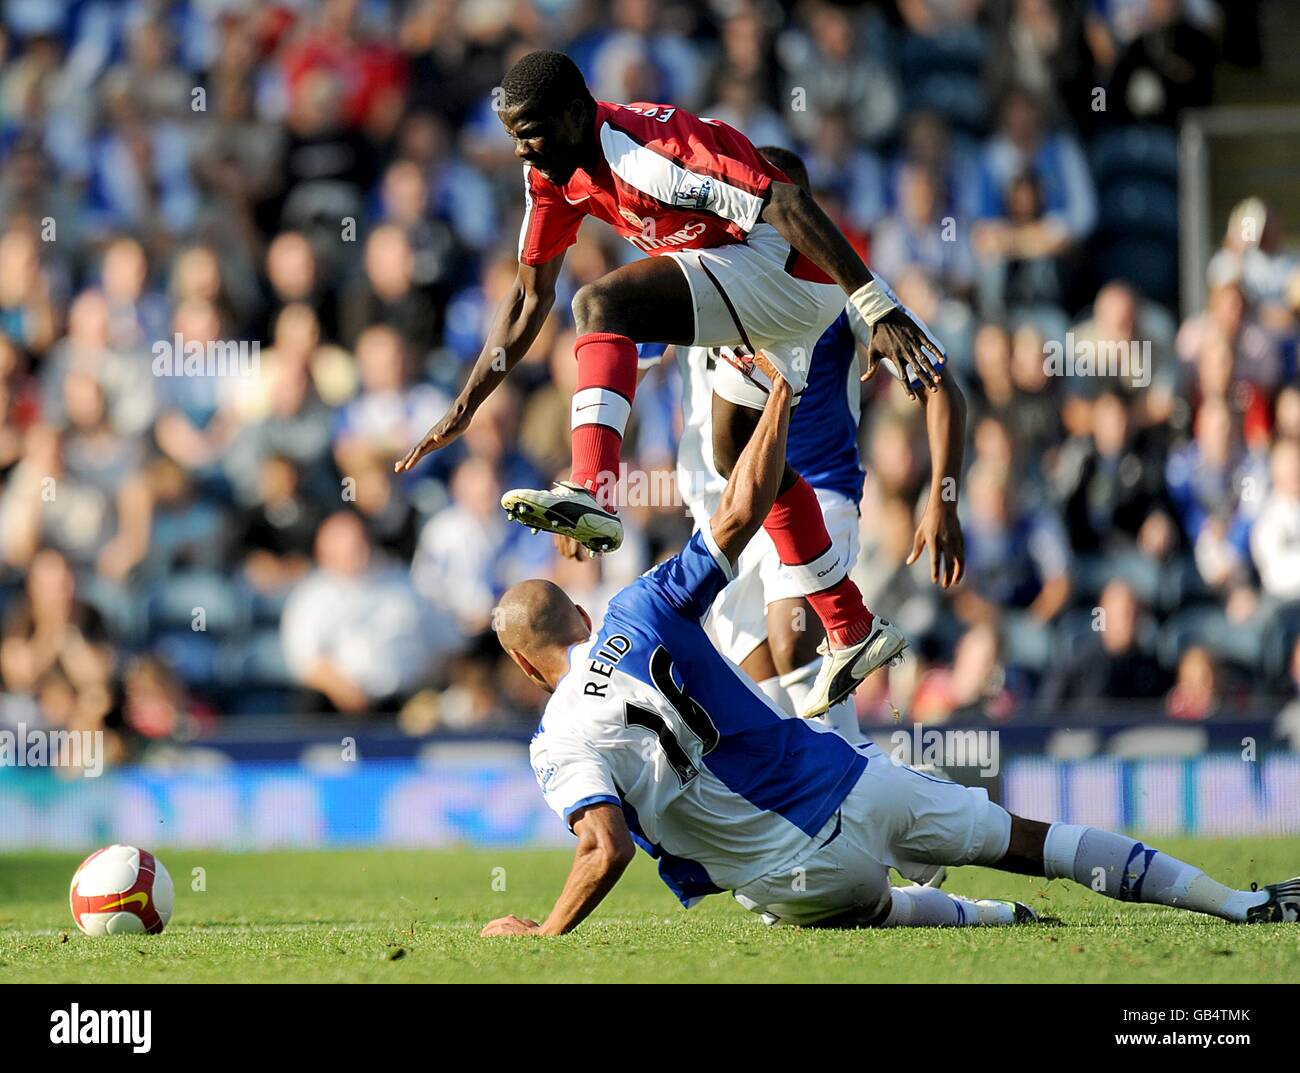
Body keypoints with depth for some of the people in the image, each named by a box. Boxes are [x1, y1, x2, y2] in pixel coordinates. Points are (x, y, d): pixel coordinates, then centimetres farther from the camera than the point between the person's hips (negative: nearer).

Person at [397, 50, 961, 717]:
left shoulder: (641, 148, -26)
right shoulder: (553, 172, 3)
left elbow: (785, 204, -31)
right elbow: (530, 297, 15)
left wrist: (878, 309, -35)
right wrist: (463, 411, 14)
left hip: (789, 264, -11)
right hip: (762, 299, 11)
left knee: (603, 304, -26)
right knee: (739, 456, 22)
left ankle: (592, 492, -36)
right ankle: (854, 633, 33)